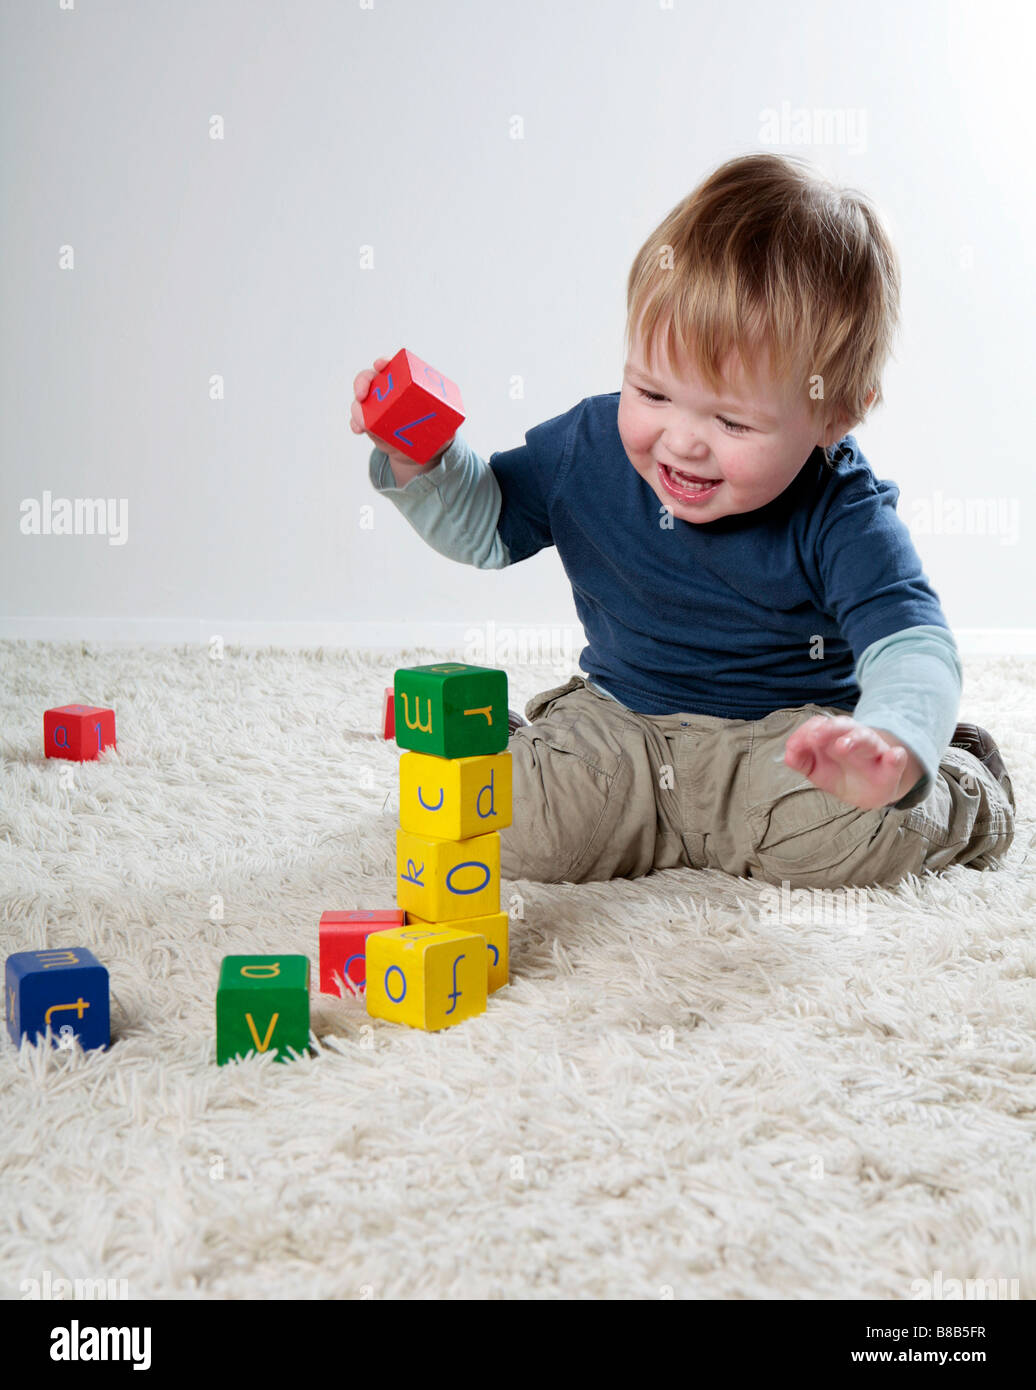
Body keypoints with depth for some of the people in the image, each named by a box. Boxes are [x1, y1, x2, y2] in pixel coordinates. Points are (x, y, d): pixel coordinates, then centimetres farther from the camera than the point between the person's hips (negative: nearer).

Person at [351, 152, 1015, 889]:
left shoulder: (841, 516, -20)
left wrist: (895, 748, -50)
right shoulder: (590, 446, -9)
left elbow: (913, 647, -27)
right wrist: (420, 462, -14)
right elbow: (488, 522, 7)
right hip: (621, 721, 2)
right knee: (515, 829, -23)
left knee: (864, 835, -28)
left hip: (786, 730, -1)